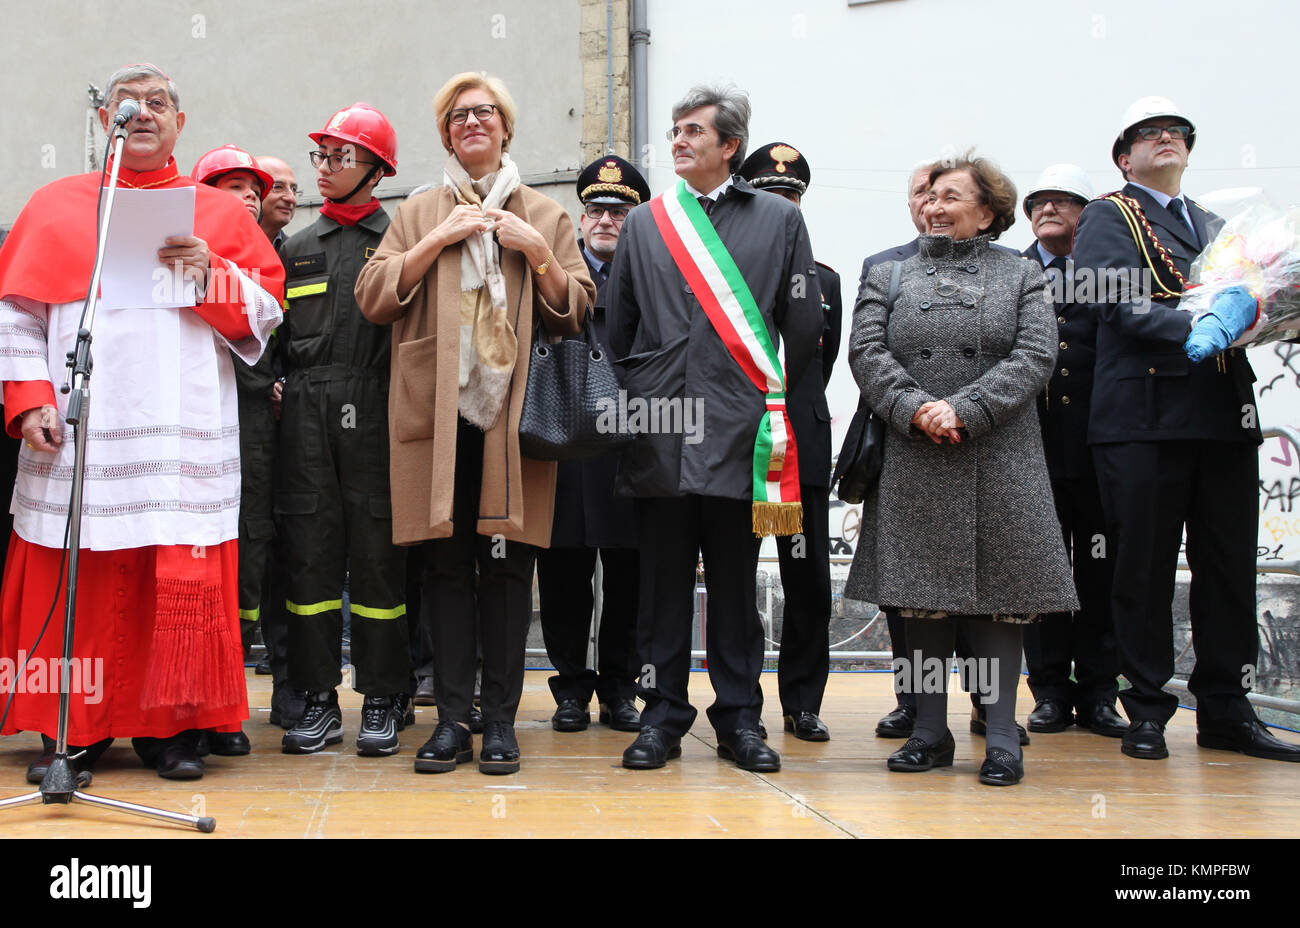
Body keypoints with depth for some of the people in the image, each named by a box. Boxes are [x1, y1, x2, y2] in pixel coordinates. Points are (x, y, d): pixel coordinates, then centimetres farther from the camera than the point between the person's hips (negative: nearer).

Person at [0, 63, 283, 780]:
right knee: (76, 584, -2)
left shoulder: (219, 213, 16)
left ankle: (171, 726, 5)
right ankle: (75, 729, 9)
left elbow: (263, 314, 10)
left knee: (181, 583, -5)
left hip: (184, 431, 0)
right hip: (76, 432, 1)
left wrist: (212, 275, -8)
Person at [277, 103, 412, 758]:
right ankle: (318, 700, 8)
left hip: (374, 410, -3)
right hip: (305, 413, 4)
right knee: (309, 546, 1)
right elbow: (273, 332, 22)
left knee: (377, 548, -2)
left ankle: (383, 701, 6)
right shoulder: (295, 249, 19)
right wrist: (281, 386, 7)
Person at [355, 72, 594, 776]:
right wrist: (439, 241, -3)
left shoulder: (545, 217, 15)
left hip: (514, 411, 0)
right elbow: (373, 297, 4)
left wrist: (537, 254, -5)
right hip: (438, 410, 1)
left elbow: (575, 312, 9)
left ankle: (500, 719, 4)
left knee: (508, 564, -2)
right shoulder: (419, 214, 16)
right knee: (447, 564, -2)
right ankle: (453, 719, 2)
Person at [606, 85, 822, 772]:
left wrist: (771, 403, 10)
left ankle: (739, 718, 15)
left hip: (740, 432, -1)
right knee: (662, 580, 4)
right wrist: (640, 395, 13)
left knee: (736, 581, 5)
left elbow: (804, 328, 7)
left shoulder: (779, 220, 7)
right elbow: (617, 328, 17)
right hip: (660, 432, 1)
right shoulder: (643, 224, 12)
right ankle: (662, 715, 13)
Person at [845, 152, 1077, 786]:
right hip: (912, 461, 1)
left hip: (999, 460, -1)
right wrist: (915, 410, -14)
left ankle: (1001, 736, 4)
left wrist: (963, 410, -15)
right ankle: (930, 731, 11)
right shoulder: (888, 277, 14)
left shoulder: (1021, 276, 10)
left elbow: (1035, 356, -3)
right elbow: (866, 353, 3)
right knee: (922, 592, 2)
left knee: (999, 592, -2)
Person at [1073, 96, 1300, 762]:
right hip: (1145, 415, -5)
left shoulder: (1216, 226, 25)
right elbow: (1116, 303, -10)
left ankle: (1225, 711, 15)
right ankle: (1148, 711, 9)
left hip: (1225, 414, 5)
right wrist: (1191, 329, -24)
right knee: (1144, 569, -1)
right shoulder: (1107, 218, 6)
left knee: (1229, 566, 6)